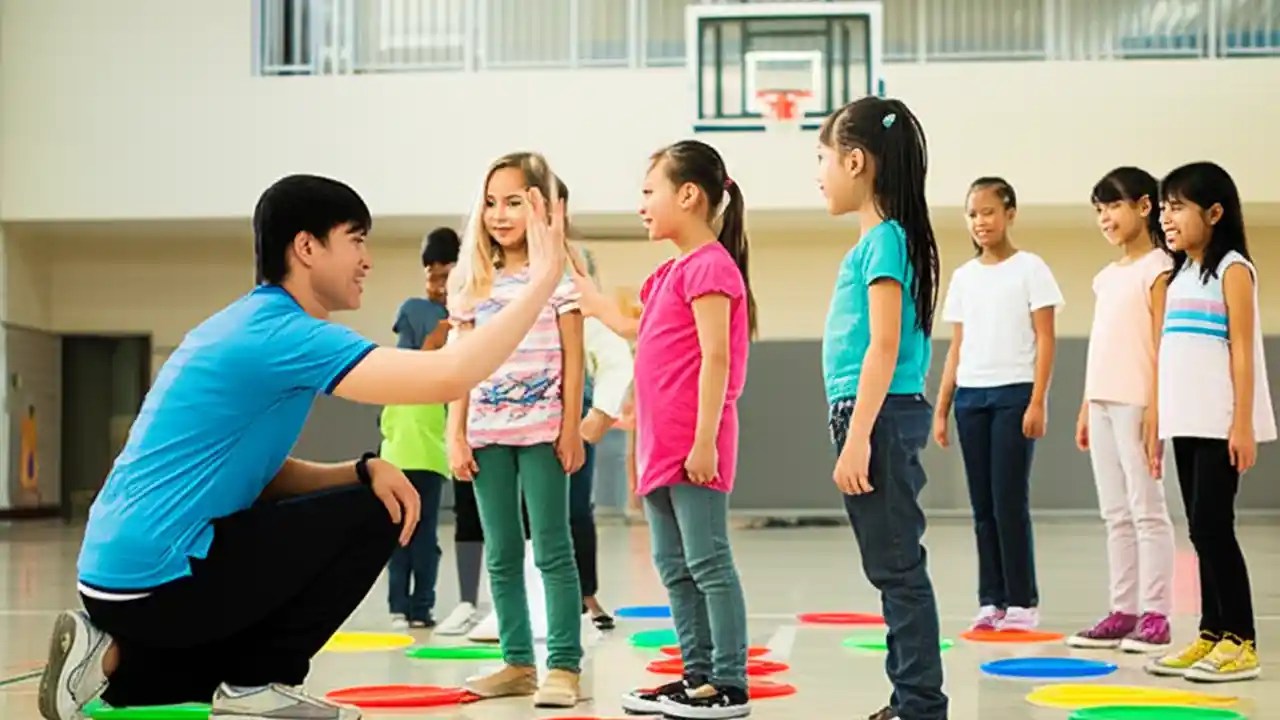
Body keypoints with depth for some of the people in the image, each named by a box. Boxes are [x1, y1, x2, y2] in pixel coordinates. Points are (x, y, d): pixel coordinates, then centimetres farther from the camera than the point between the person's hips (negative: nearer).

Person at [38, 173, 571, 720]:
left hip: (124, 574, 9)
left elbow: (266, 479, 17)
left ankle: (116, 661, 15)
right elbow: (449, 376, -23)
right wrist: (544, 278, -15)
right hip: (157, 576, -9)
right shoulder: (282, 332, -15)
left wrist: (365, 468, -1)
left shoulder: (251, 327, 16)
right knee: (372, 516, -3)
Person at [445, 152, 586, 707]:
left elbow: (572, 359, -3)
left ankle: (564, 664, 1)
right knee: (502, 554, 8)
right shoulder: (472, 281, 9)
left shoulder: (558, 274, -2)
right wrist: (456, 436, 4)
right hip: (487, 432, 5)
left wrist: (571, 428, -8)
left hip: (542, 430, -4)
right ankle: (517, 662, 15)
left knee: (552, 550, -2)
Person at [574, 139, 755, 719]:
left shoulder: (709, 265, -12)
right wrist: (588, 295, 37)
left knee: (708, 562, -6)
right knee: (673, 566, 13)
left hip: (693, 447, -10)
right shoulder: (671, 272, 17)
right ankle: (697, 673, 20)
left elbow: (715, 358, -18)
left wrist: (705, 441, -21)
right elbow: (638, 331, 32)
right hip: (662, 445, 10)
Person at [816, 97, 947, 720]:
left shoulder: (884, 239, -12)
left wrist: (858, 438, -22)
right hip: (878, 415, 10)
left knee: (897, 568, -5)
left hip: (880, 415, -10)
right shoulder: (883, 238, 15)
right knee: (893, 568, 14)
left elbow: (884, 347, -19)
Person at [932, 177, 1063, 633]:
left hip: (1013, 394, -5)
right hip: (970, 396, 5)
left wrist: (1037, 402, -12)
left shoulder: (1030, 269, -1)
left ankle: (1022, 601, 3)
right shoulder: (963, 277, 13)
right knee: (982, 504, 5)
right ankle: (992, 599, 11)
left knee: (1010, 500, -5)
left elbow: (1045, 340, -4)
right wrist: (941, 408, 10)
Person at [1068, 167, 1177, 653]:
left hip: (1136, 403, -8)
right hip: (1103, 403, 8)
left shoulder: (1158, 268, -6)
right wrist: (1086, 408, 15)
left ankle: (1155, 615, -2)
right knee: (1115, 513, 9)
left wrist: (1155, 409, -18)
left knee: (1146, 510, -5)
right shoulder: (1107, 277, 17)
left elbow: (1162, 342, -12)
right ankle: (1123, 611, 12)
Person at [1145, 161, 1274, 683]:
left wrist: (1243, 424, -17)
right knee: (1201, 530, 8)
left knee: (1211, 526, -9)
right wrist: (1158, 422, 13)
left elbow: (1242, 349, -11)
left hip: (1220, 423, -7)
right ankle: (1211, 635, 13)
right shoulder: (1179, 275, 16)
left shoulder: (1232, 269, -6)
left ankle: (1241, 641, -3)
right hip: (1186, 422, 7)